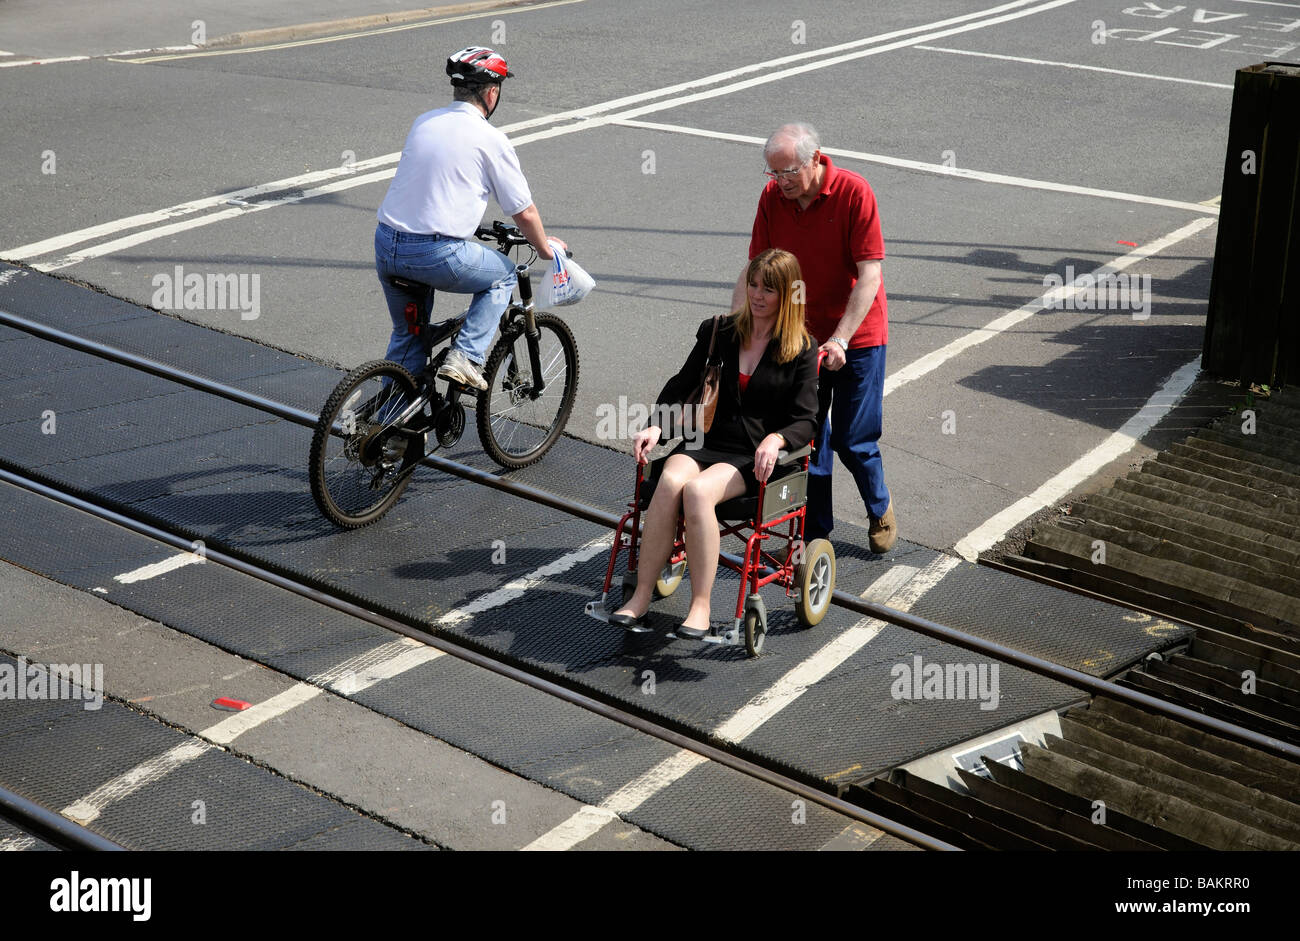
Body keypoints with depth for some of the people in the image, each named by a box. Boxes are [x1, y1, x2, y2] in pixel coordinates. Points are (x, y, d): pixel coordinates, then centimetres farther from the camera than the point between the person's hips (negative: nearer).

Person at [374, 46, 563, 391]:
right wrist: (546, 249, 21)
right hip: (438, 254, -6)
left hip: (385, 246, 6)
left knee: (405, 335, 25)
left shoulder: (424, 122, 14)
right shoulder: (491, 140, -3)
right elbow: (524, 213, 2)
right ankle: (465, 358, 7)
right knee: (504, 275, 21)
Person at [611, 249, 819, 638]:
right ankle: (641, 596, -26)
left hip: (760, 457, -3)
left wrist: (775, 439, -24)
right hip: (713, 442, 3)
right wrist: (656, 426, -5)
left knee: (697, 490, -34)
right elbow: (683, 383, 12)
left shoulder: (802, 350, 3)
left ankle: (700, 606, -28)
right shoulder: (720, 332, 13)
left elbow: (805, 421, -2)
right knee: (670, 482, -31)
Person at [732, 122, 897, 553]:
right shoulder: (772, 196, -5)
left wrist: (840, 339, -27)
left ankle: (880, 509, 29)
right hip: (800, 334, 4)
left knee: (852, 438, 1)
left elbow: (869, 274, -20)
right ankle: (815, 531, 20)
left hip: (856, 335, -4)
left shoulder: (853, 193, -18)